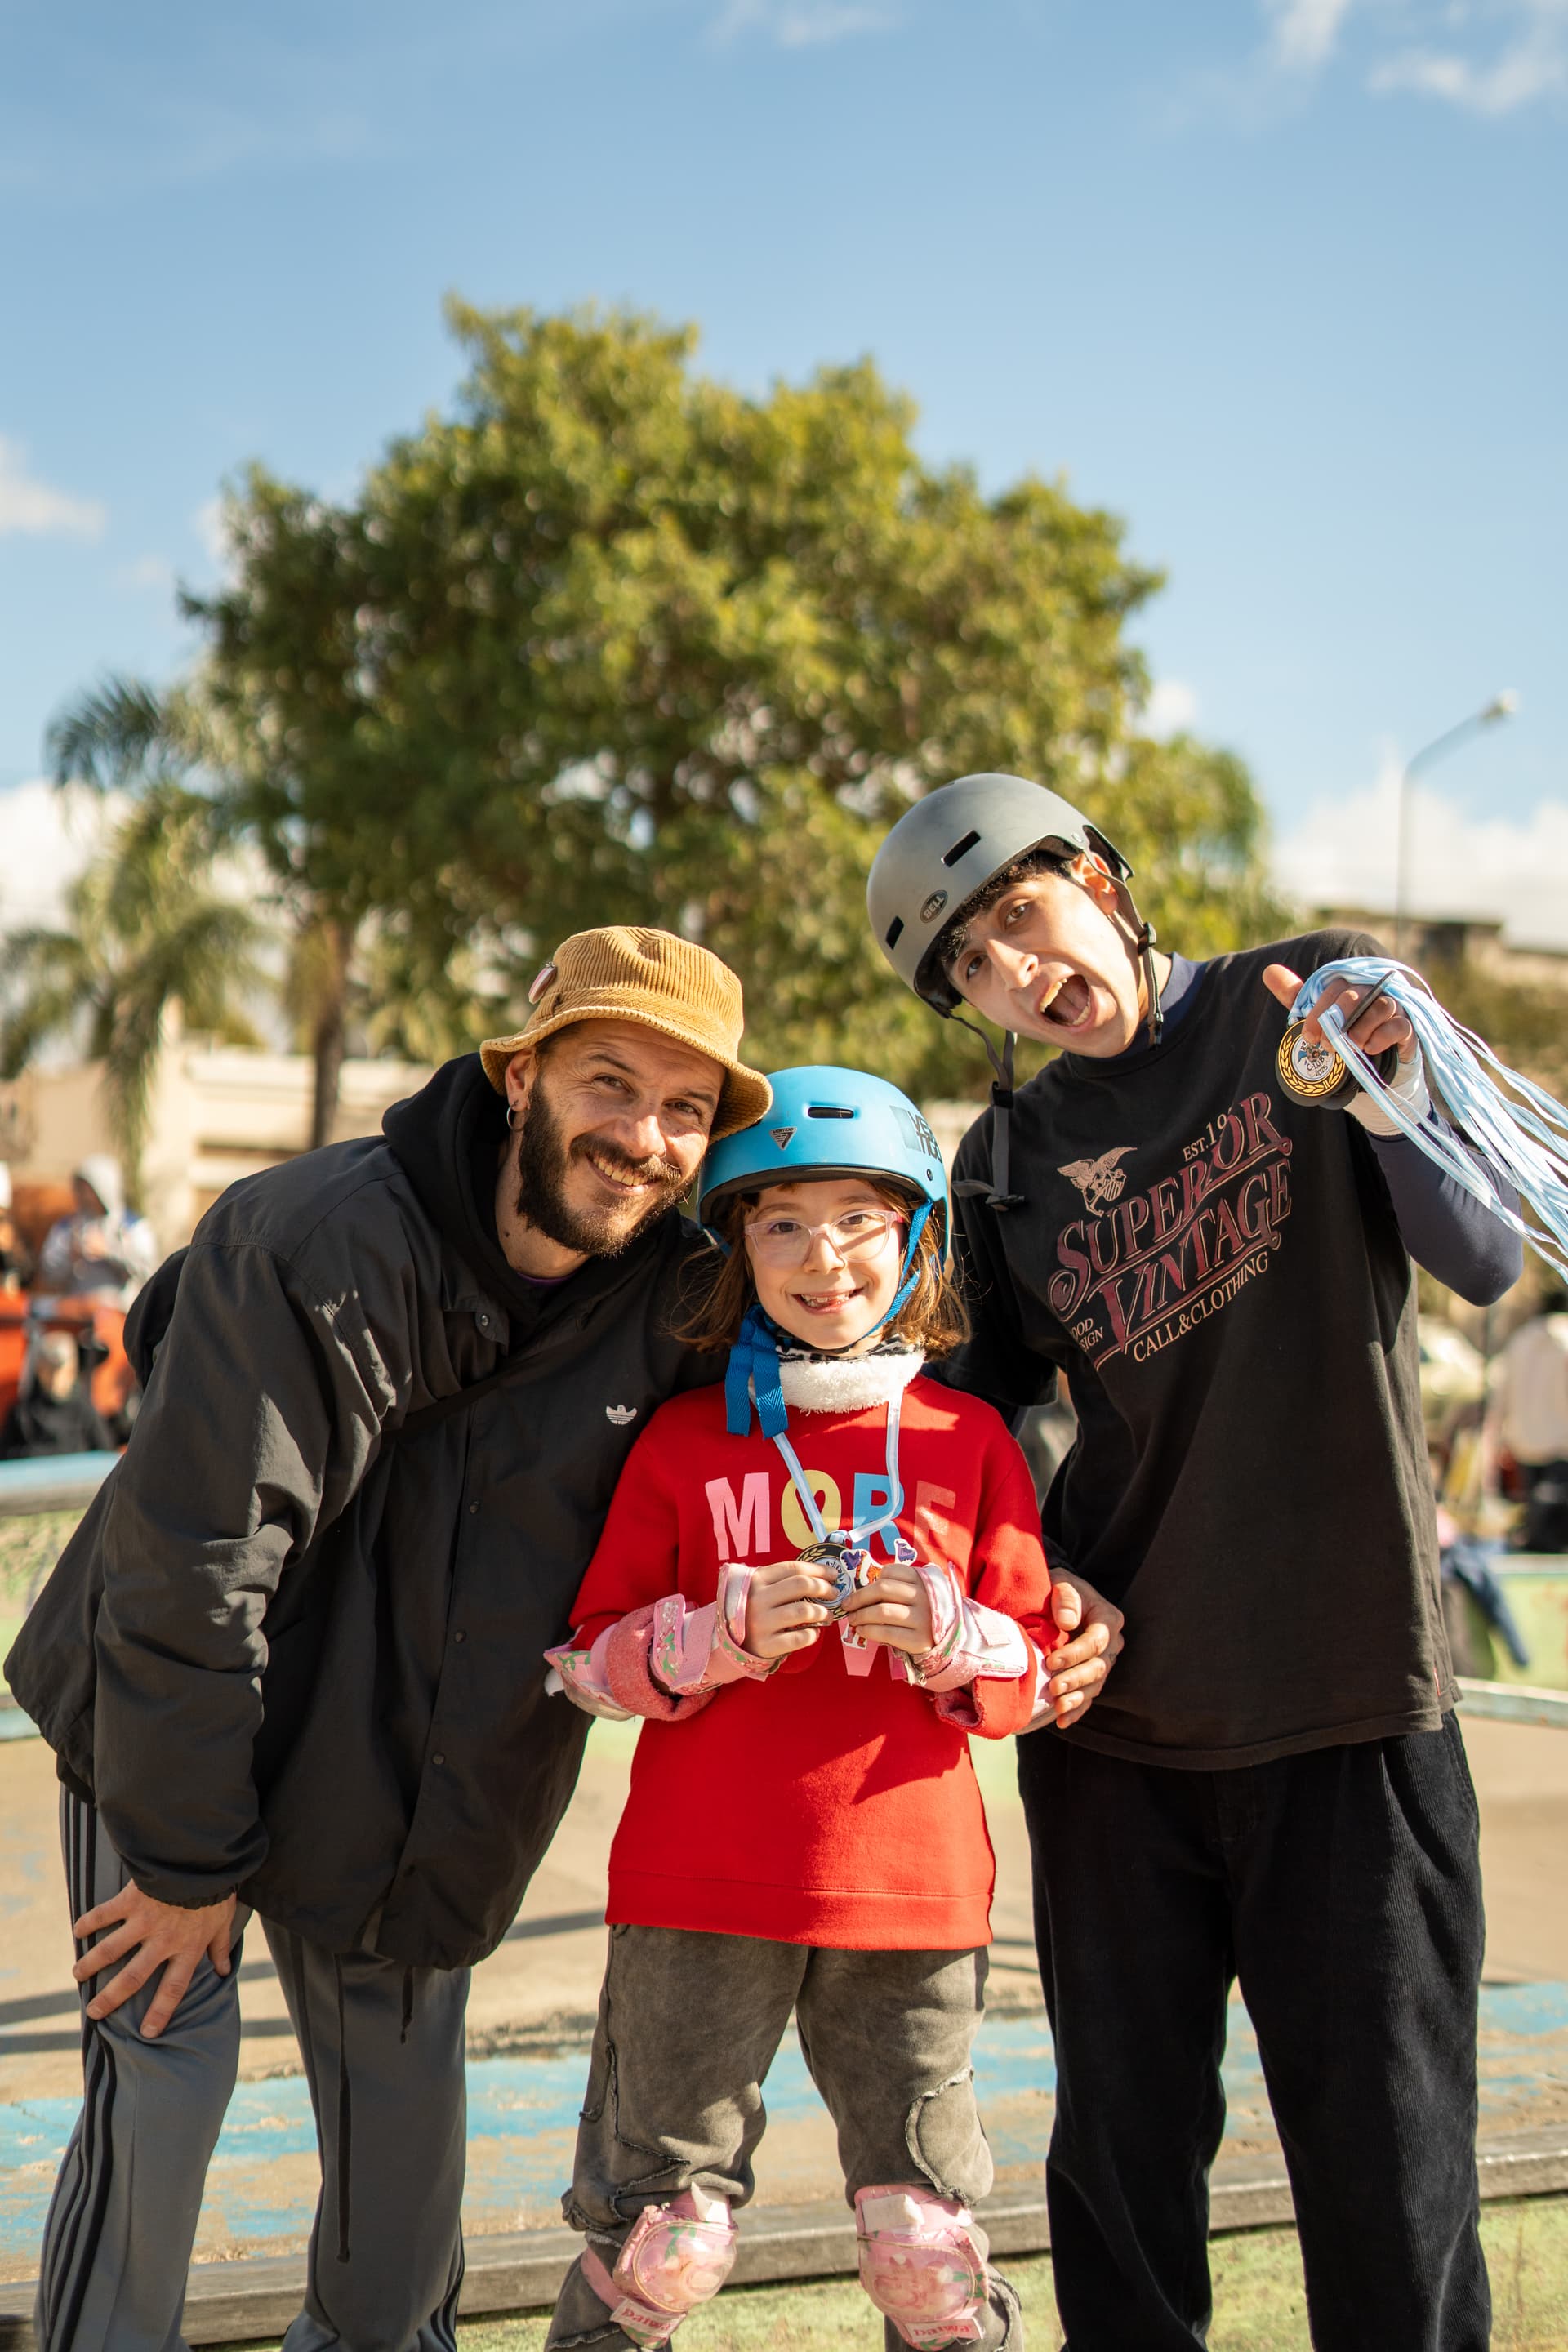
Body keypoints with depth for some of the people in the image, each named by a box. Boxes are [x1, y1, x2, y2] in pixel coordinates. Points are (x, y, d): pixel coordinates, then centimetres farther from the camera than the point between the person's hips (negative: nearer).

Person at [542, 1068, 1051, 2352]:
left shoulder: (971, 1441, 6)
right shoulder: (684, 1441, 3)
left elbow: (1033, 1675, 7)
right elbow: (597, 1655, 4)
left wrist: (949, 1636, -13)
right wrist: (728, 1632, -13)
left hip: (912, 1893, 1)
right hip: (700, 1889, -1)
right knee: (666, 2240, 4)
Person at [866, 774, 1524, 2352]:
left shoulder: (1315, 1002, 1)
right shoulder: (1009, 1162, 9)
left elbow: (1487, 1260, -7)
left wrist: (1388, 1099, -25)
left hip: (1349, 1696, -3)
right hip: (1111, 1708, 3)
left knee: (1387, 2174, 0)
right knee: (1122, 2163, 10)